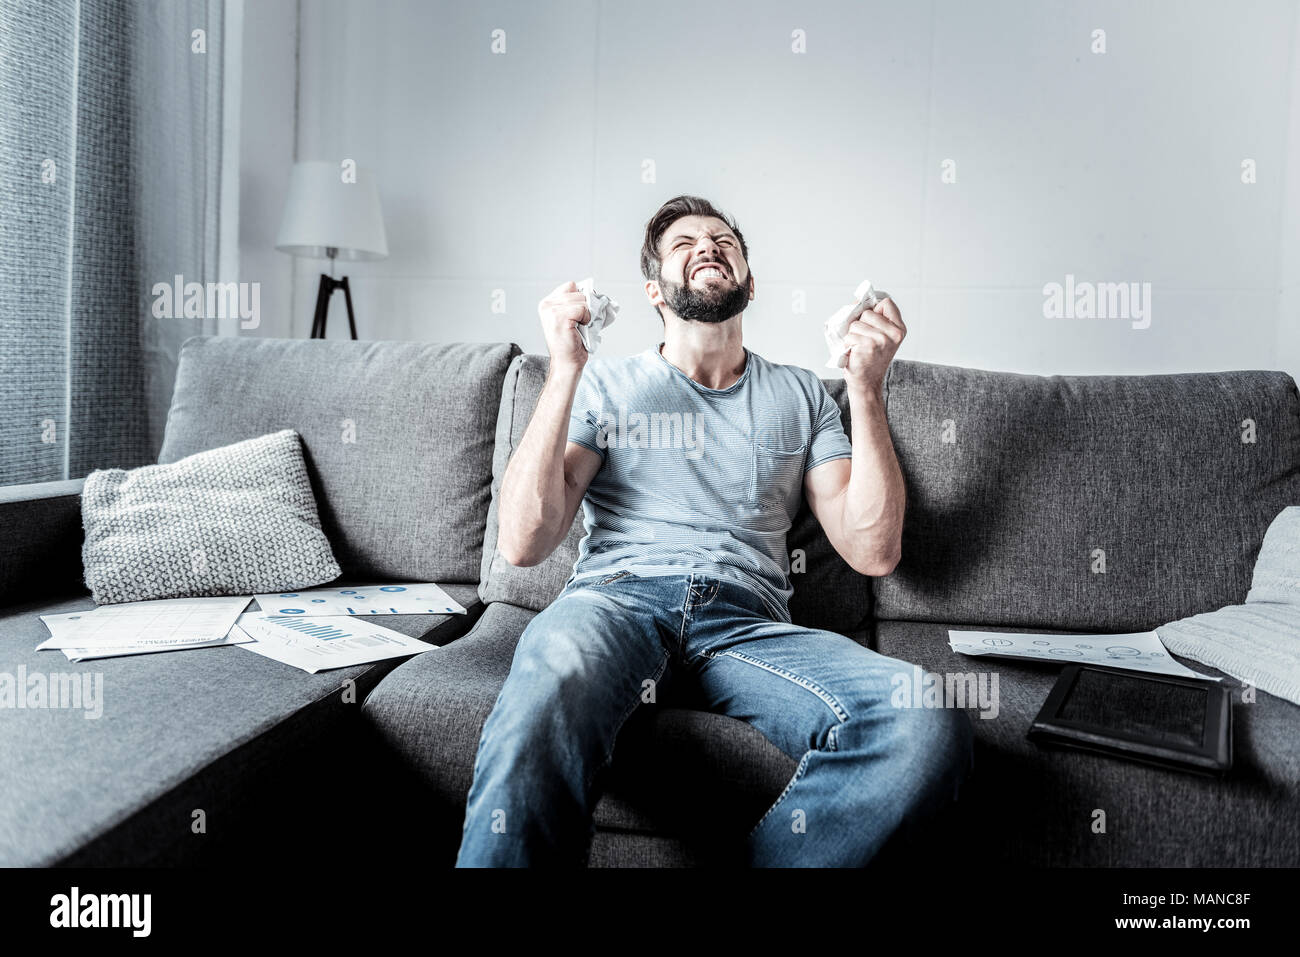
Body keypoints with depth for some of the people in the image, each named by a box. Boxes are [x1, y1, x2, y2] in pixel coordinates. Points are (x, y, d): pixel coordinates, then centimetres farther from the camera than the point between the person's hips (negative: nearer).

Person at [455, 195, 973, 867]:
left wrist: (866, 386, 3)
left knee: (929, 725, -29)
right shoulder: (604, 385, 17)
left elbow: (872, 551, 10)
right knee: (549, 690, -41)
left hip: (749, 622, 3)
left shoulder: (800, 395, 22)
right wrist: (564, 368, -3)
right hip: (617, 598, -2)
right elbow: (523, 543, 2)